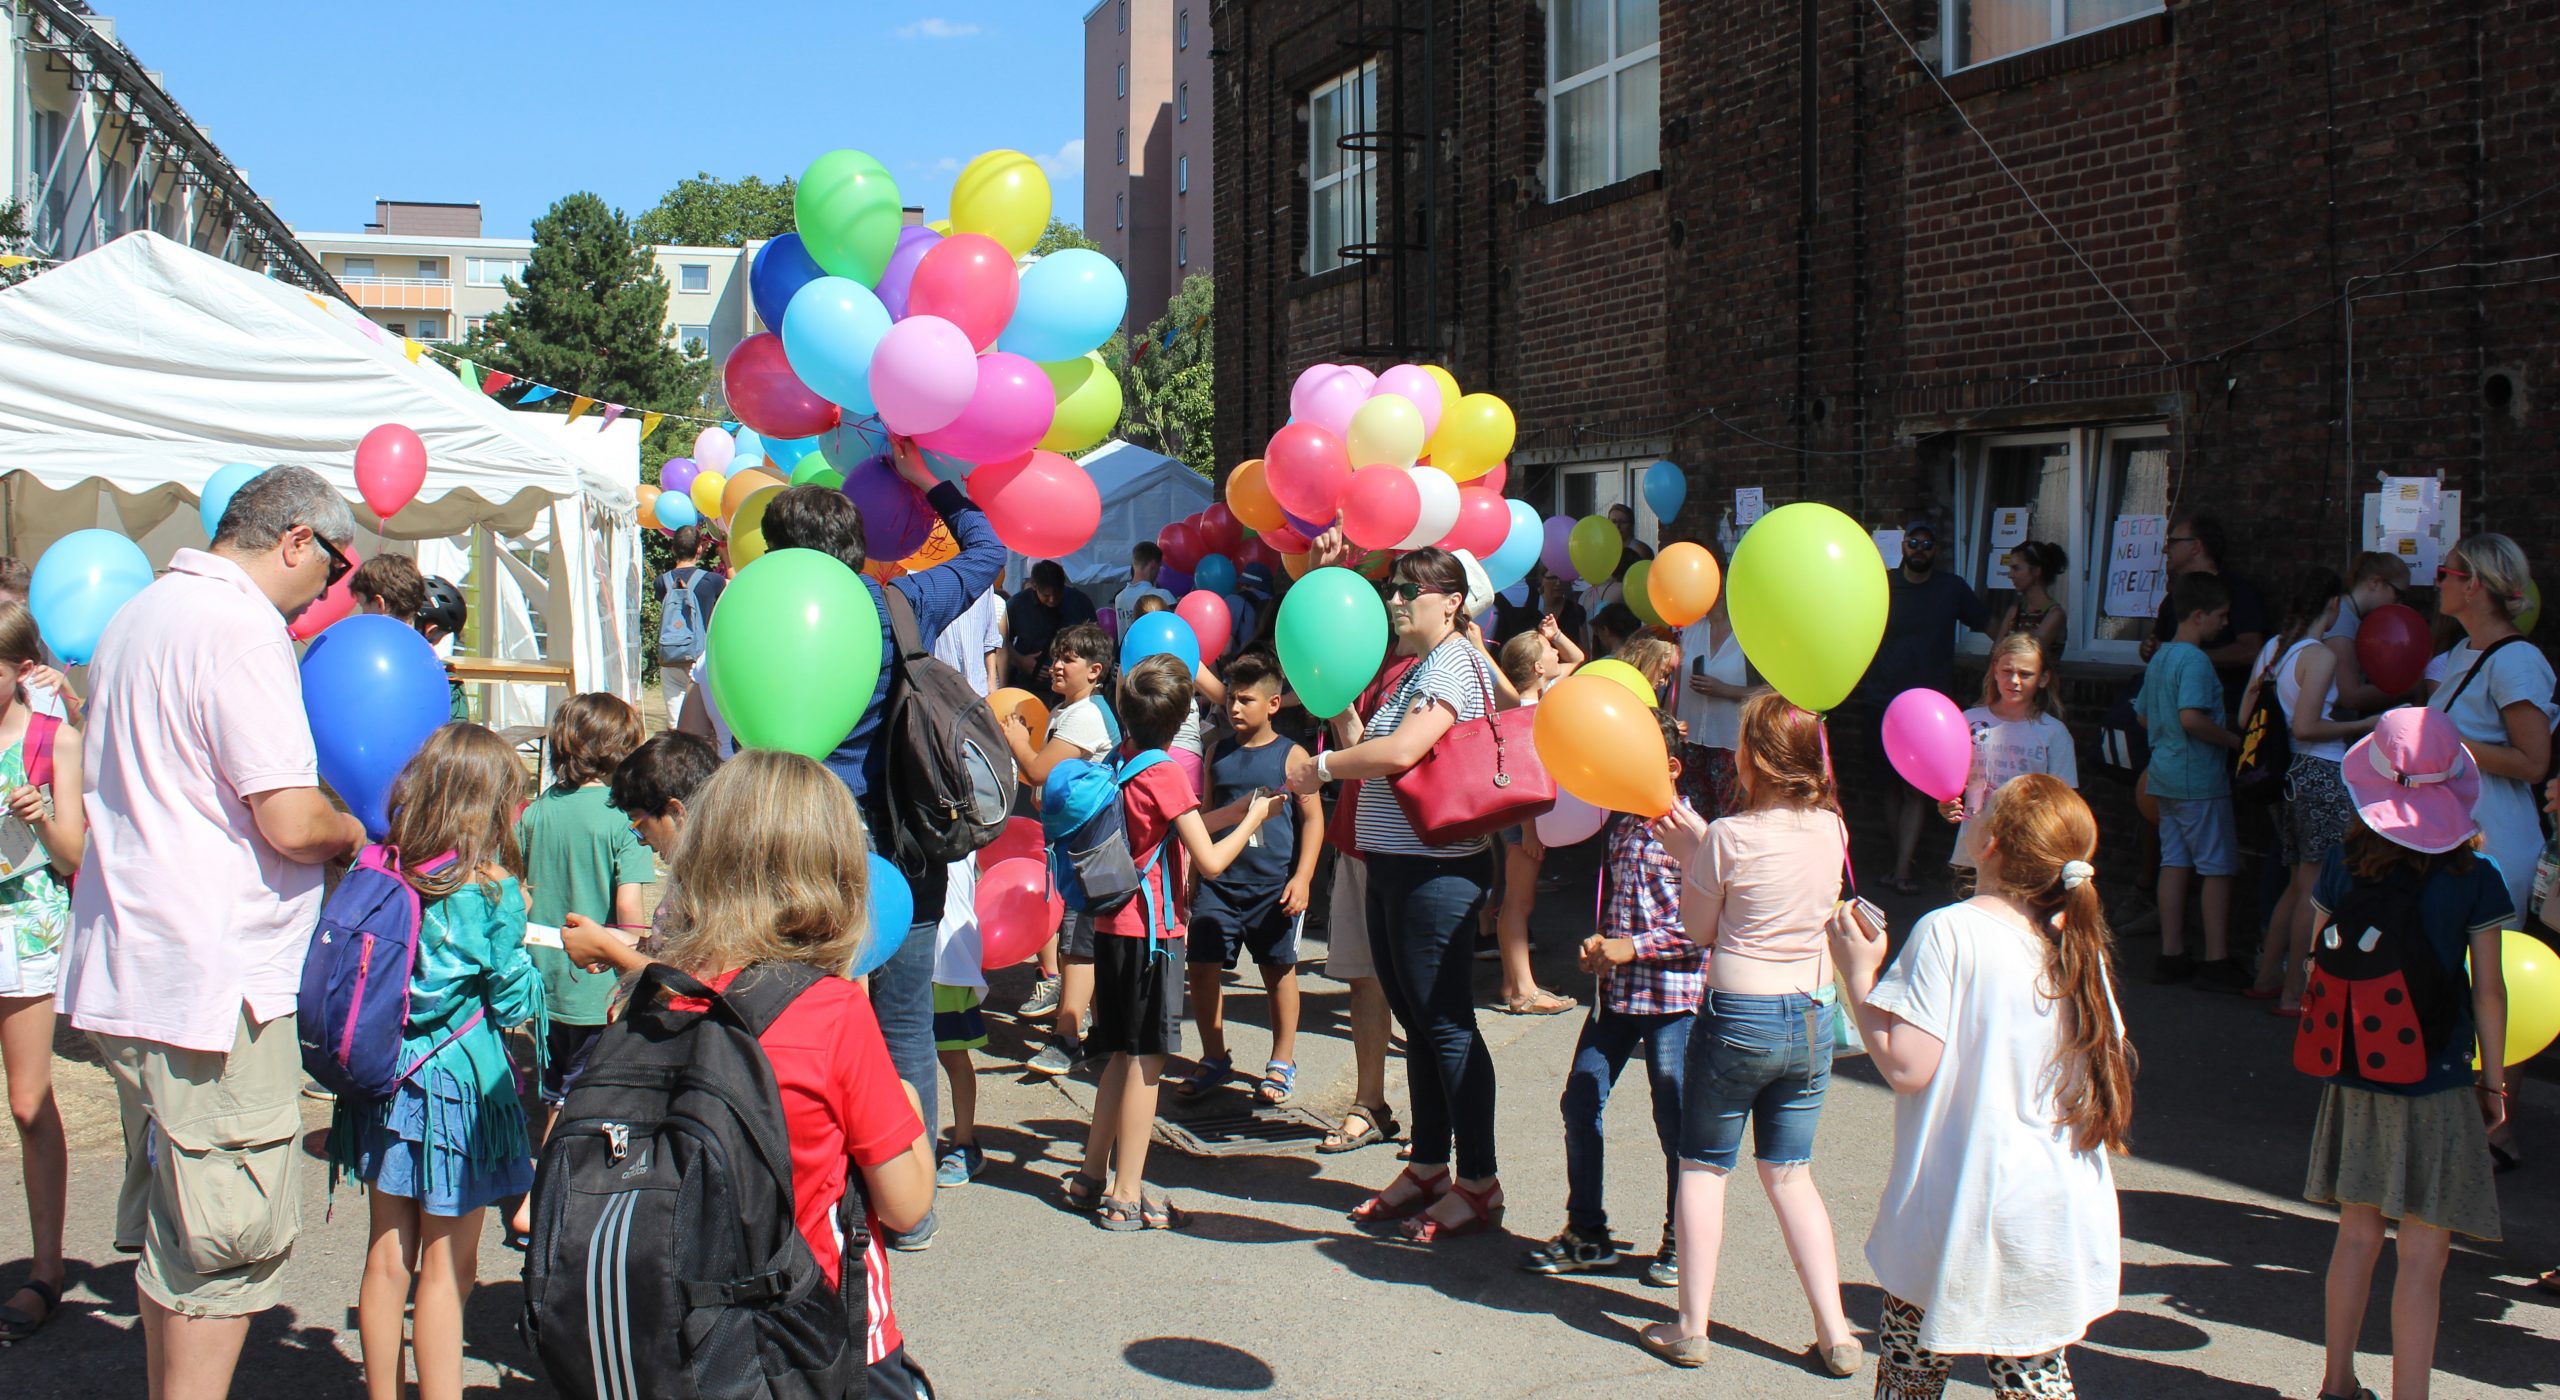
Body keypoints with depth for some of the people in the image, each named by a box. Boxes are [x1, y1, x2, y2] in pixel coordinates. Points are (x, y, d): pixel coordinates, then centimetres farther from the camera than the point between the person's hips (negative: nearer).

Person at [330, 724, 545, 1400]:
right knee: (446, 1267, 5)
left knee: (386, 1257, 15)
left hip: (384, 1078, 5)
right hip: (460, 1079, -5)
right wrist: (518, 926, 5)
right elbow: (515, 1002, -7)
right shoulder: (492, 892, -15)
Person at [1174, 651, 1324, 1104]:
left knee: (1278, 970, 7)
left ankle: (1282, 1063, 21)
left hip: (1273, 885, -4)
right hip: (1219, 882, 4)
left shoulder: (1290, 756, -3)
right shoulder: (1219, 755, 10)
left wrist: (1302, 877, -11)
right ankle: (1214, 1059, 18)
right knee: (1202, 966, 0)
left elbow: (1313, 818, -4)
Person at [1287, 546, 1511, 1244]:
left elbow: (1400, 750, -25)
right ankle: (1428, 1170, 24)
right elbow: (1369, 751, 16)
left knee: (1446, 1022, -5)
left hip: (1435, 866, -10)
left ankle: (1479, 1185, 2)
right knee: (1417, 1021, 15)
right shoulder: (1415, 669, 19)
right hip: (1396, 865, 10)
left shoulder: (1453, 663, -12)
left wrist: (1322, 766, -12)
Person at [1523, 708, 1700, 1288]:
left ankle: (1680, 1241, 21)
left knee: (1674, 1120, 4)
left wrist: (1632, 947, -16)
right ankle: (1586, 1233, 19)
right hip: (1614, 991, 8)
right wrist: (1599, 943, 3)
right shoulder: (1622, 826, 10)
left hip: (1670, 995, -7)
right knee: (1579, 1103, 7)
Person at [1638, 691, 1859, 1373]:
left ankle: (1690, 1327, 13)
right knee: (1790, 1173, 16)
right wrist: (1697, 842, 13)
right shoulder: (1830, 828, -1)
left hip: (1738, 1016, -5)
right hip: (1814, 1016, 5)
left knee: (1704, 1167, 10)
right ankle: (1834, 1332, 13)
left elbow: (1699, 928, -4)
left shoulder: (1729, 837, -16)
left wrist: (1687, 854, 5)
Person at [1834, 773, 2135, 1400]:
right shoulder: (2081, 946, 2)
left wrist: (1860, 976, -9)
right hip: (2060, 1221, 6)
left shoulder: (1949, 932, -17)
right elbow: (2110, 1067, 10)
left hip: (1959, 1220, -5)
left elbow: (1906, 1066, -19)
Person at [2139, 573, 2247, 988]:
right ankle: (2217, 961, 1)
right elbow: (2191, 717, -27)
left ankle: (2171, 955, 14)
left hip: (2165, 775, 9)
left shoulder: (2160, 657, 13)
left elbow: (2144, 716, 21)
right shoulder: (2195, 660, -16)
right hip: (2199, 778, -9)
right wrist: (2232, 739, -16)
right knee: (2217, 868, -2)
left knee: (2175, 863, 11)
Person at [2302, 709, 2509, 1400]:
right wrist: (2494, 1080, 5)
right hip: (2436, 1085, -4)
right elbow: (2488, 989, -6)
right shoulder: (2475, 878, -10)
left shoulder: (2344, 864, -3)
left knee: (2358, 1232, 17)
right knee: (2423, 1256, 2)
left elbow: (2318, 966, 3)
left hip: (2352, 1079, 4)